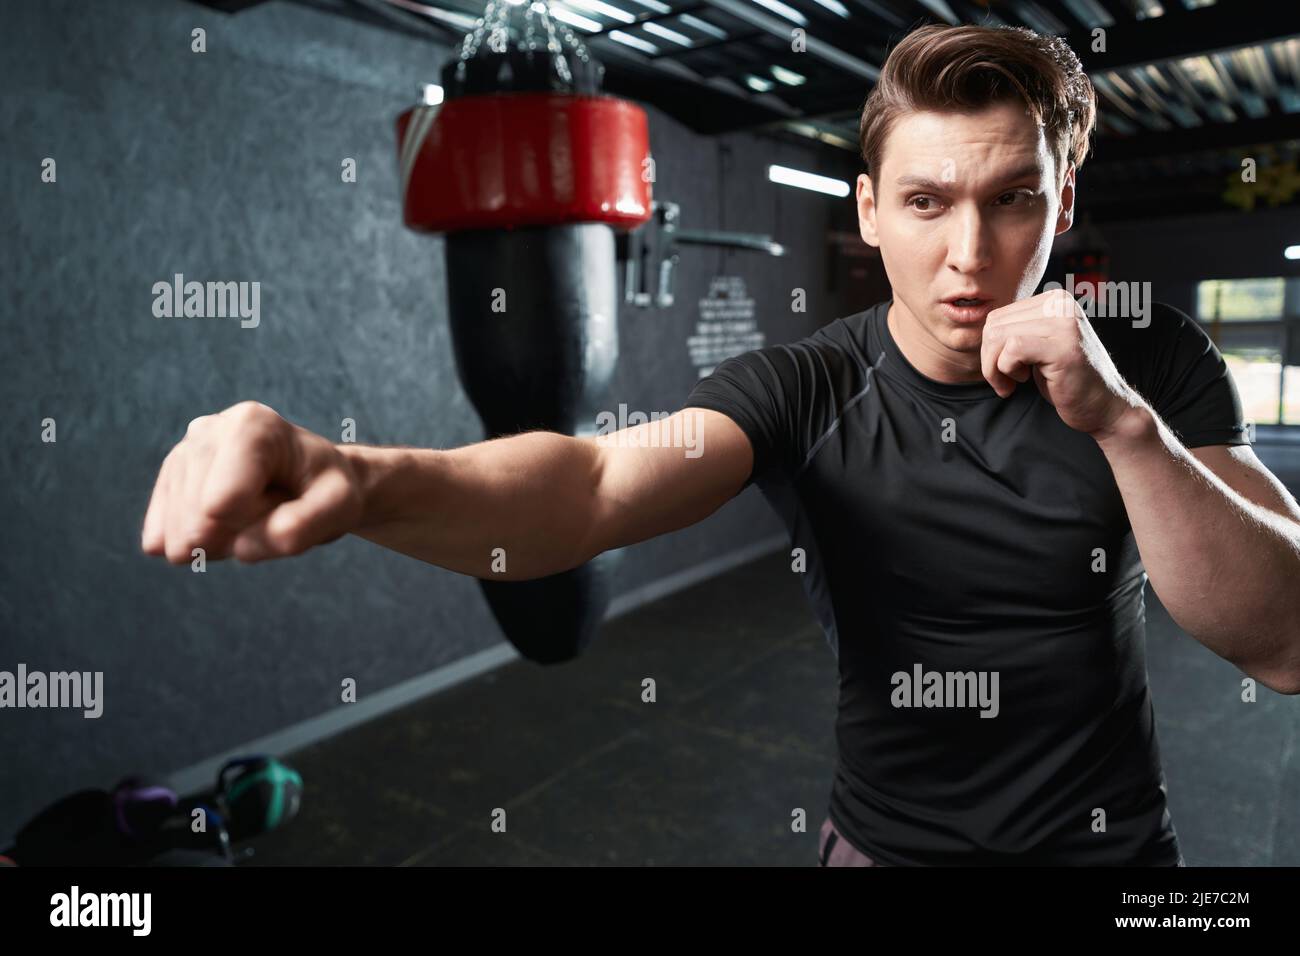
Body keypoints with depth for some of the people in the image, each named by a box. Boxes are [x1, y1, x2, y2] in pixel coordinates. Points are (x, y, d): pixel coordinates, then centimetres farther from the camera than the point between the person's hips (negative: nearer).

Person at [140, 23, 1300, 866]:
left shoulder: (1152, 357, -13)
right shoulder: (802, 389, -17)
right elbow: (595, 485, -34)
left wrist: (1122, 421, -34)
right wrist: (362, 477, -54)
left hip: (1113, 837, 1)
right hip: (888, 834, 0)